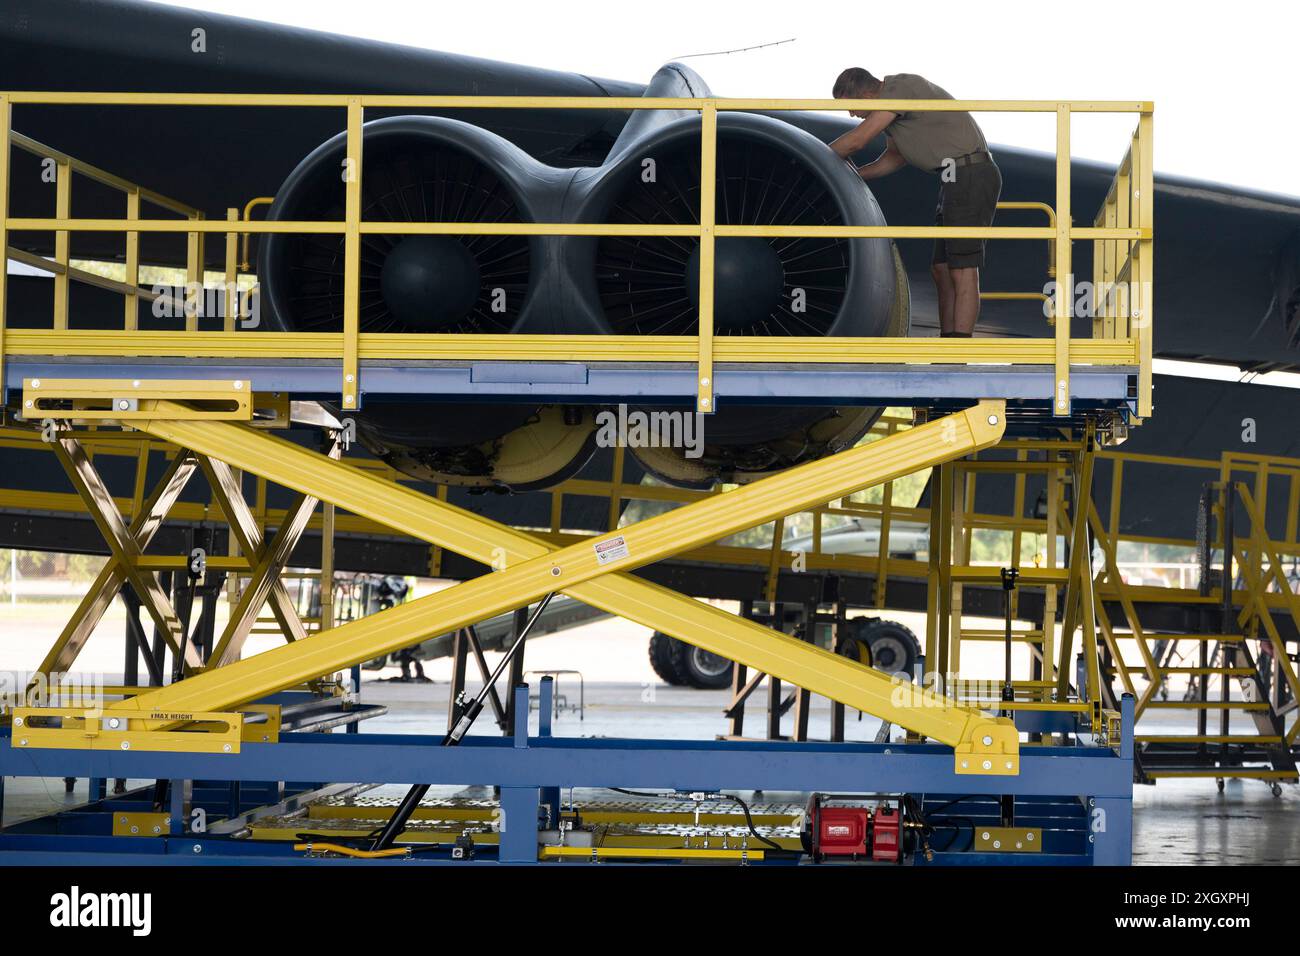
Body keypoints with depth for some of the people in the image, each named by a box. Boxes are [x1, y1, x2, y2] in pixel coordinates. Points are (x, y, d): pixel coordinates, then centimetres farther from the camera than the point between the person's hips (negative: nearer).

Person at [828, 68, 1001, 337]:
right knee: (942, 269, 10)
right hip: (959, 180, 10)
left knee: (963, 271, -13)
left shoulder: (901, 86, -15)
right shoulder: (889, 101, 16)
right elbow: (895, 157, 29)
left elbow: (856, 141, -15)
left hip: (972, 175, -10)